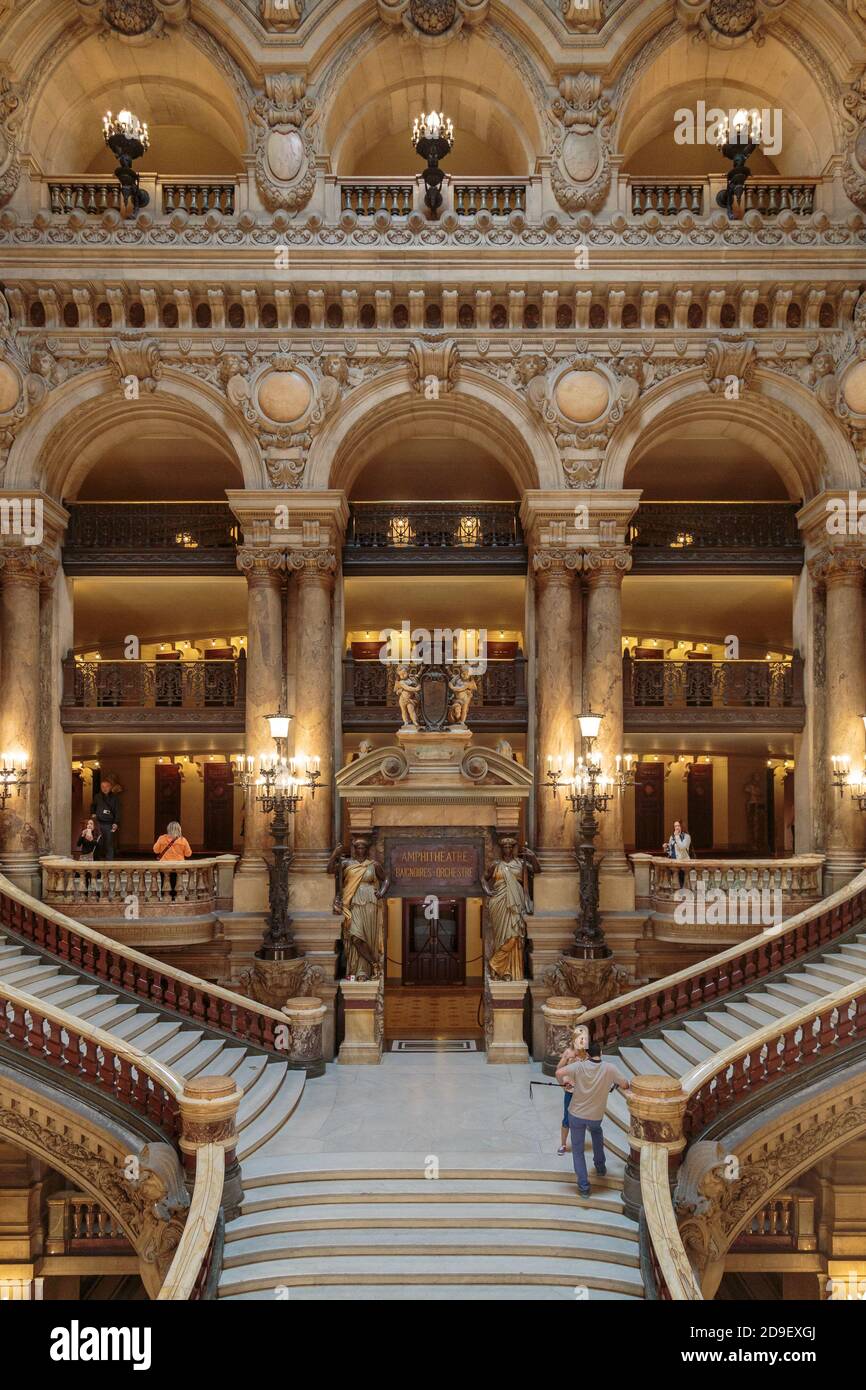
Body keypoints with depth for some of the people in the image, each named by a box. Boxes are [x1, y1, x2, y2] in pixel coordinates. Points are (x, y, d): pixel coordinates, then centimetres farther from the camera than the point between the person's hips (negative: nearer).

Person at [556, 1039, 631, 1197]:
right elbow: (625, 1086, -9)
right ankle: (600, 1167, 40)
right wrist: (614, 1083, 13)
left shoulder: (579, 1066, -17)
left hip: (576, 1114, -2)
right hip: (596, 1116, 2)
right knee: (596, 1131, 36)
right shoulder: (609, 1068, -15)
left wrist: (562, 1082, -6)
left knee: (577, 1150, 13)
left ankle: (583, 1186, 8)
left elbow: (559, 1072, -28)